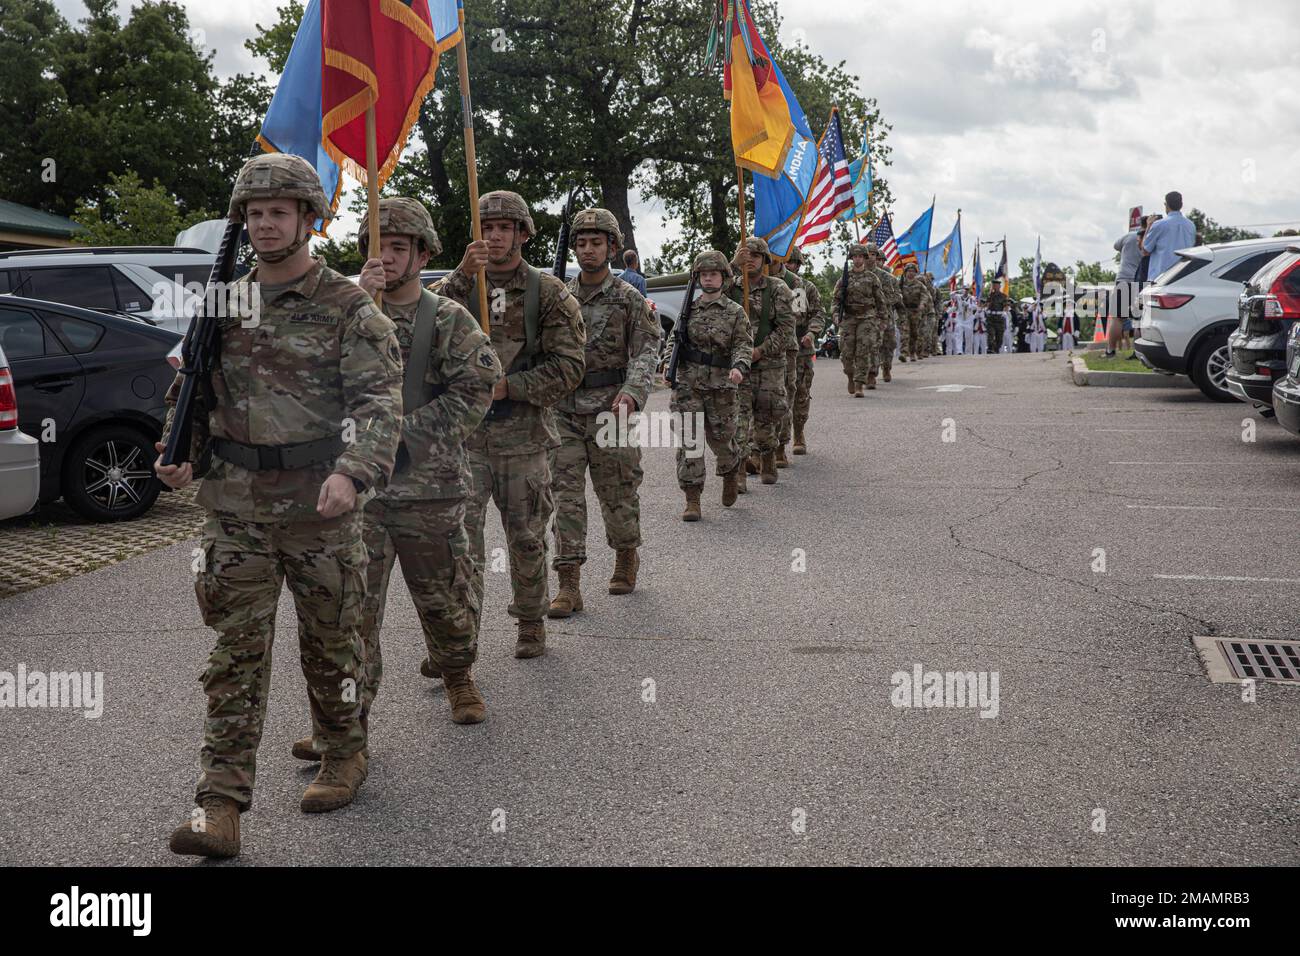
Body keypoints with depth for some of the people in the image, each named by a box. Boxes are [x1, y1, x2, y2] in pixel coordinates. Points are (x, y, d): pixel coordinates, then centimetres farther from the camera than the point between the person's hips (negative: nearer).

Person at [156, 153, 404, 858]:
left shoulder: (348, 308, -4)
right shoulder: (225, 303, 10)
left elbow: (379, 400, -13)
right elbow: (192, 390, 20)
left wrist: (352, 473, -29)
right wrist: (179, 453, 2)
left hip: (318, 504, -3)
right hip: (234, 504, 3)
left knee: (329, 639, 10)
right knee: (237, 647, 0)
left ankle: (343, 756, 32)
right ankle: (221, 803, 0)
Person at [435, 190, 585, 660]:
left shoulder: (547, 291, 2)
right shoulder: (457, 284, 6)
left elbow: (569, 364, -5)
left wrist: (508, 387, -13)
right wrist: (462, 274, -25)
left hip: (523, 434, 0)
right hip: (464, 432, 0)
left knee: (526, 536, 12)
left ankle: (531, 624, 30)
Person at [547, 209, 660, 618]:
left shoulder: (629, 299, 0)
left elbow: (646, 351, -8)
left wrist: (631, 392, -24)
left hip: (609, 410, -2)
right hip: (564, 410, 3)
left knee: (617, 492, 8)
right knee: (566, 494, -4)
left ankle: (626, 557, 35)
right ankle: (569, 585, -3)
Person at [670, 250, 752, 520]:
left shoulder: (735, 312, 1)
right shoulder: (688, 309, 9)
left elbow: (744, 344, -5)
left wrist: (739, 366, -25)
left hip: (721, 386, -2)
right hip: (688, 384, 2)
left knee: (720, 436, 8)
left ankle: (731, 473, 42)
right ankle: (692, 500, -2)